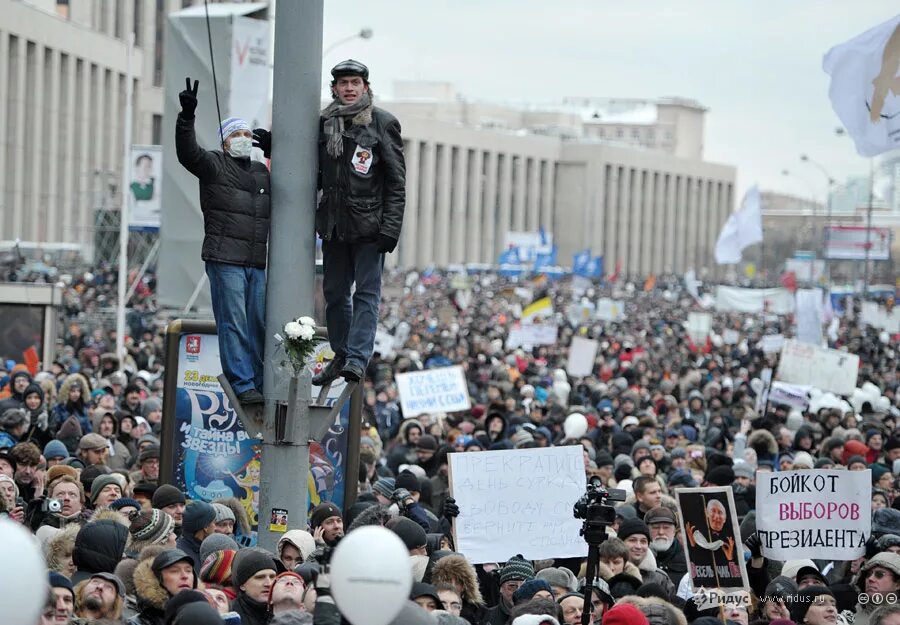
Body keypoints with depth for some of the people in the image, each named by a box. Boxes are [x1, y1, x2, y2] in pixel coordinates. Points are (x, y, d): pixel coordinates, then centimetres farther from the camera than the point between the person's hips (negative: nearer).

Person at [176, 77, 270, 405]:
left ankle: (259, 383, 10)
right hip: (224, 260, -6)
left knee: (258, 324, 5)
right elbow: (188, 152, -17)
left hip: (256, 261, 6)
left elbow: (274, 210, 31)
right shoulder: (213, 164, 2)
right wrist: (187, 116, -31)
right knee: (233, 323, -8)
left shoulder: (261, 172, 20)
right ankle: (243, 385, -8)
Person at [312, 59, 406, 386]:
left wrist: (390, 229, -12)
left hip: (369, 224, -5)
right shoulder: (324, 123, 8)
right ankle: (340, 355, 21)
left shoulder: (383, 123, -4)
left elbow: (397, 182, -6)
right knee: (334, 292, 10)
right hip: (333, 224, 5)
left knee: (367, 292, -6)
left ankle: (357, 358, -9)